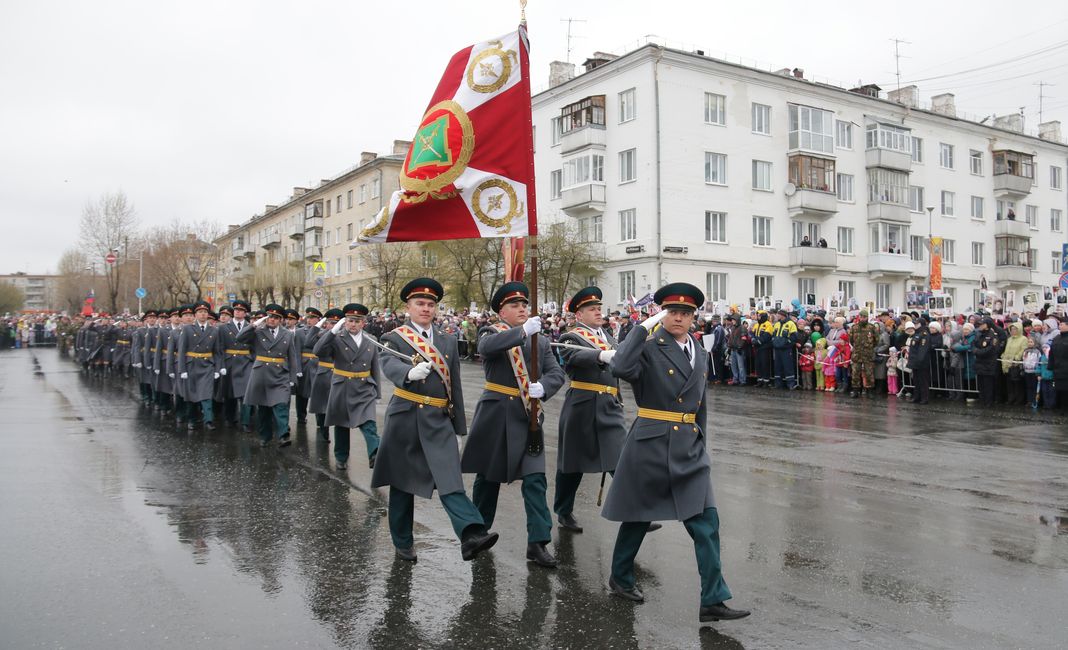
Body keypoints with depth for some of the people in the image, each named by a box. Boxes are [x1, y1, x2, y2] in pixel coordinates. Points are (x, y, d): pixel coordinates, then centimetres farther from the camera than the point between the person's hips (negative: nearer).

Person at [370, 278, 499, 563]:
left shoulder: (448, 341, 12)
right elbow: (390, 366, -23)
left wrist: (458, 425, 11)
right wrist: (410, 372, -46)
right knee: (402, 483, 10)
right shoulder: (394, 338, -1)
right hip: (404, 420, -2)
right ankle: (403, 542, 25)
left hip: (439, 422, 2)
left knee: (450, 482, -12)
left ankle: (472, 536, -26)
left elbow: (455, 384, 13)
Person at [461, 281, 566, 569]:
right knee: (488, 476, 12)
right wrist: (523, 331, -30)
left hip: (527, 417, 2)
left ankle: (538, 543, -3)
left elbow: (556, 373, 2)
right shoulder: (492, 332, 1)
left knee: (535, 479, -7)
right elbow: (487, 346, -24)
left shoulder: (540, 341, 11)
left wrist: (542, 387, -19)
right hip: (495, 415, -2)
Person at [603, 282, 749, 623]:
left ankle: (713, 601, 3)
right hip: (651, 445, -5)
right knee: (639, 517, 11)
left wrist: (699, 445, 19)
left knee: (706, 522, -3)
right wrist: (643, 327, -25)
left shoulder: (700, 357, 11)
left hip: (689, 449, 5)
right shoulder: (649, 349, -9)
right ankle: (620, 578, 34)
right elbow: (621, 368, -32)